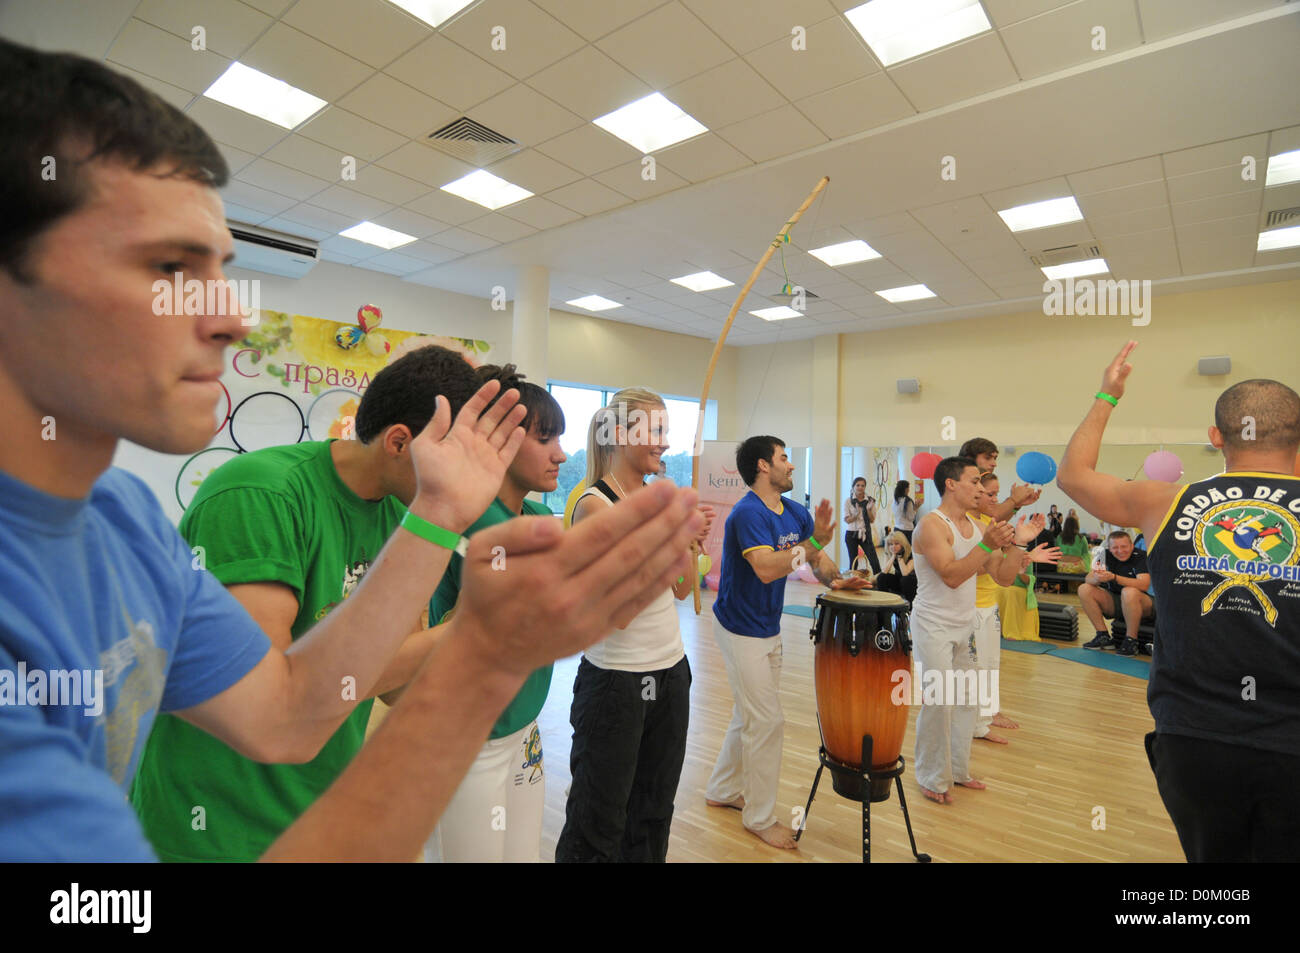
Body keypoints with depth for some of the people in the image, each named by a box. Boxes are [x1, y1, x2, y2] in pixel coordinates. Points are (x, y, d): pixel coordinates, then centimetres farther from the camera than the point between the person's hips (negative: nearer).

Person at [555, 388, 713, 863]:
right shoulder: (595, 504, -16)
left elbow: (682, 590, 8)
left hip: (671, 670, 7)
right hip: (616, 677, -7)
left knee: (654, 811, 21)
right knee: (598, 822, 11)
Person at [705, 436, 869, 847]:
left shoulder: (795, 512, 3)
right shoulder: (748, 513, -22)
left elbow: (818, 557, 9)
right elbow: (766, 569, -33)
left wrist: (835, 579, -10)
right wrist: (813, 542, -35)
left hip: (768, 629, 9)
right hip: (741, 630, -9)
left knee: (748, 716, 20)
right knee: (766, 722, -1)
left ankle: (723, 790, 39)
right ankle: (760, 817, 17)